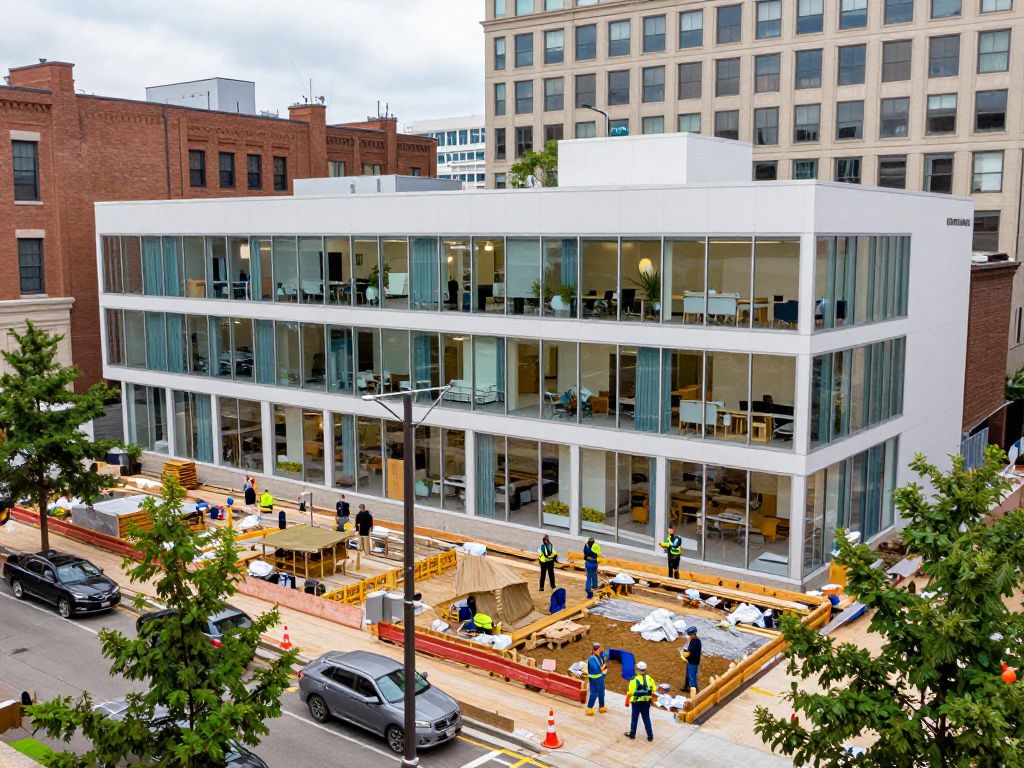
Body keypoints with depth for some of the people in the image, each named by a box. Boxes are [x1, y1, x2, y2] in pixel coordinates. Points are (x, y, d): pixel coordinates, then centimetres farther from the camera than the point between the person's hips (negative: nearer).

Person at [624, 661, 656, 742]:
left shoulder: (635, 680, -18)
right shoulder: (649, 679, -3)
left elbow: (630, 692, -17)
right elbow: (653, 691, 3)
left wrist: (627, 701, -3)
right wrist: (650, 699, 17)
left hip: (636, 702, -4)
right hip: (646, 702, 4)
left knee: (634, 717, 13)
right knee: (646, 718, 14)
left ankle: (632, 734, 25)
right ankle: (650, 736, 15)